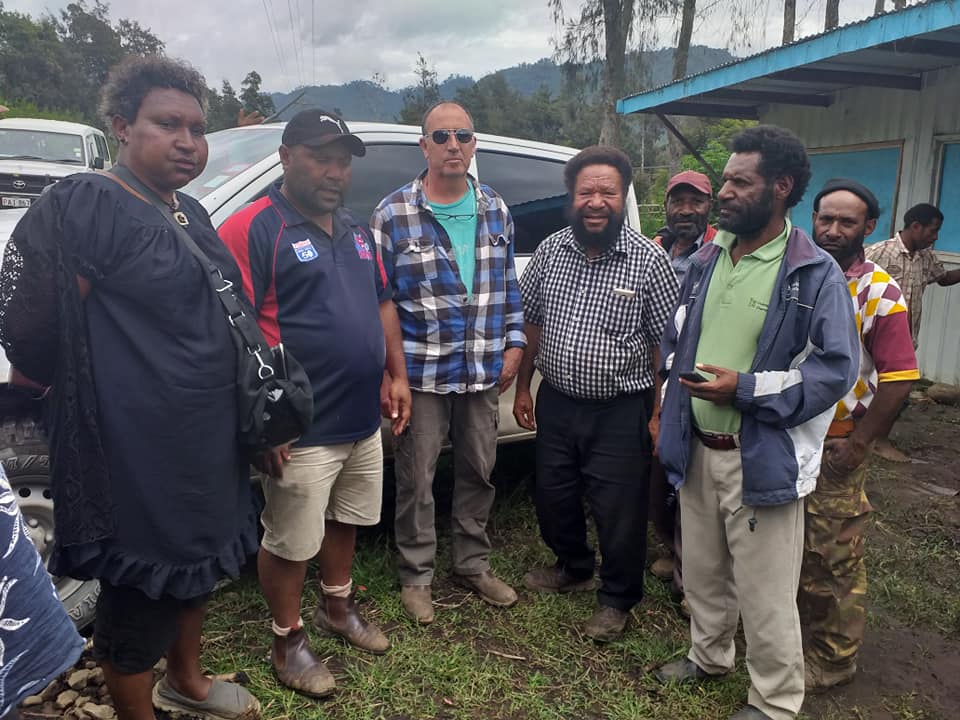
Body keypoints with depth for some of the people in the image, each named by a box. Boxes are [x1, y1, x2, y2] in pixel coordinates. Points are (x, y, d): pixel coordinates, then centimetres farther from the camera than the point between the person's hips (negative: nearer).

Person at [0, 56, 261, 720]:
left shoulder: (191, 214, 10)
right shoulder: (83, 205, -16)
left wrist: (256, 417, 19)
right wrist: (118, 390, -5)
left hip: (208, 445, 9)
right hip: (135, 457, -9)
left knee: (198, 567, 24)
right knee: (140, 594, 9)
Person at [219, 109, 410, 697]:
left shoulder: (356, 229, 11)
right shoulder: (255, 229, -14)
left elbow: (383, 304, 18)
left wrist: (397, 375, 11)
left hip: (364, 421, 8)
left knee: (346, 521, 23)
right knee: (290, 543, 8)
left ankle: (338, 606, 44)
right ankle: (288, 641, 29)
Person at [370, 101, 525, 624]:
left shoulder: (495, 210, 7)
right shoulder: (393, 214, -6)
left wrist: (513, 343, 7)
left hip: (484, 372, 4)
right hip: (421, 374, -4)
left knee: (478, 472, 15)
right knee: (416, 480, 7)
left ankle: (473, 565, 34)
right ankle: (415, 576, 26)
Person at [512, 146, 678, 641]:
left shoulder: (649, 260, -11)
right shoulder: (551, 250, 1)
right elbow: (531, 322, 11)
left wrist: (660, 415, -10)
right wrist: (523, 388, 11)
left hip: (620, 412, -4)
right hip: (556, 402, 5)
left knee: (619, 511, 6)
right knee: (551, 496, 18)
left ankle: (617, 600, 30)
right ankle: (574, 568, 45)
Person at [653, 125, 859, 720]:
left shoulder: (816, 273, -12)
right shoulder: (707, 259, 8)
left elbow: (837, 369, -15)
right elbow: (675, 337, 19)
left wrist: (746, 389, -20)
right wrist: (677, 390, 3)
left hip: (764, 458, -6)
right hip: (696, 448, 6)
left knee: (764, 592, 6)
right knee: (703, 571, 22)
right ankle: (709, 656, 45)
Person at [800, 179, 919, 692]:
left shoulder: (880, 293, -11)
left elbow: (898, 378, -14)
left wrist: (857, 445, -14)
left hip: (834, 447, -4)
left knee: (834, 557, 5)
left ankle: (833, 659, 23)